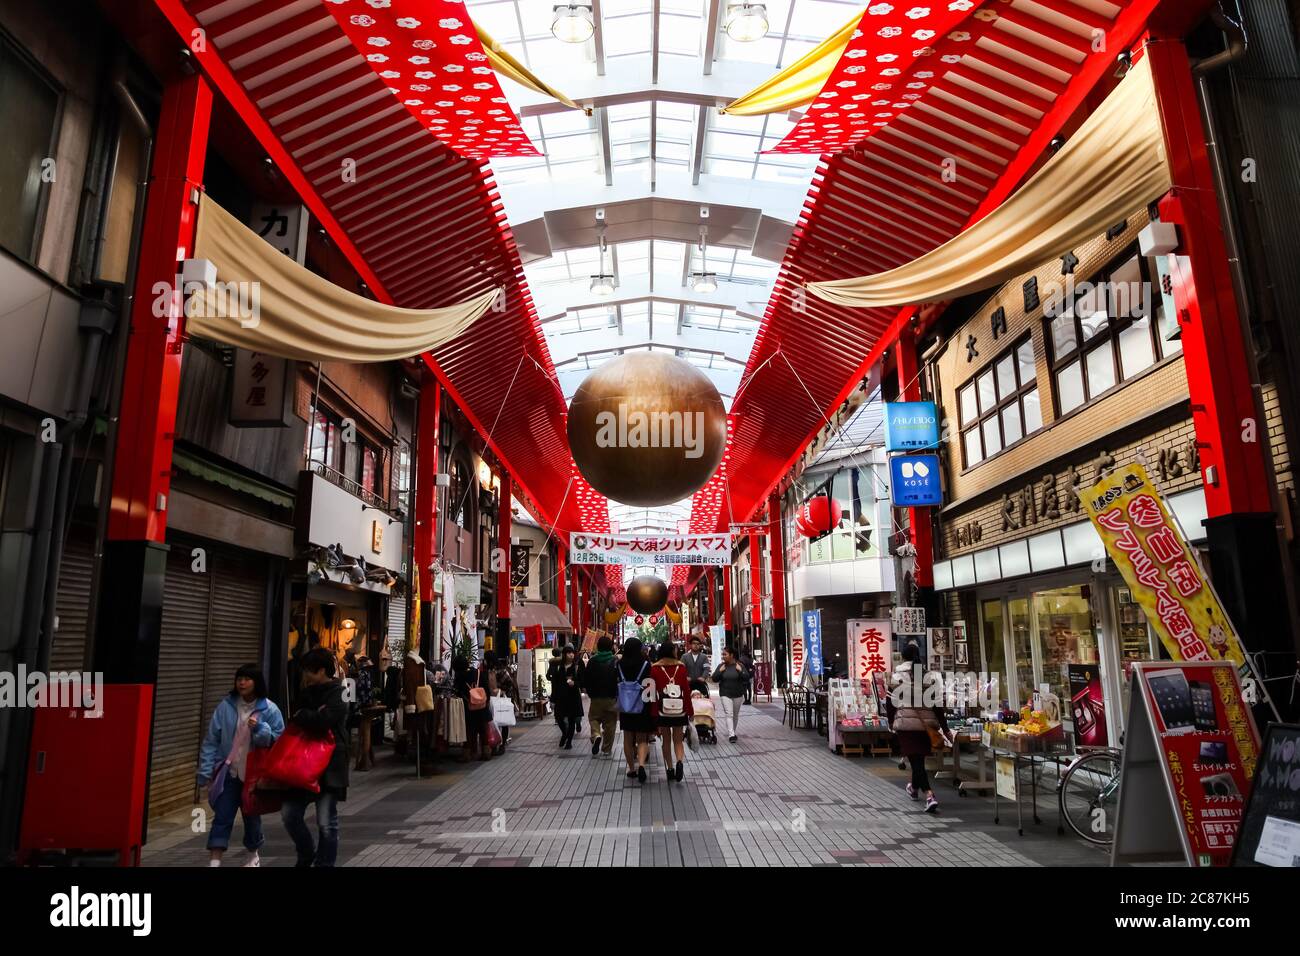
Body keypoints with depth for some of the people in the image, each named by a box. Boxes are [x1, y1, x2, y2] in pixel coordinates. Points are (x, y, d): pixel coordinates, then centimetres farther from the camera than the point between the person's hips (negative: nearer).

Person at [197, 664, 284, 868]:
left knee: (251, 815, 15)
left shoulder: (269, 710, -9)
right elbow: (211, 740, -2)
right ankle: (214, 862, -3)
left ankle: (254, 854, 38)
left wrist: (260, 728, -23)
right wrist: (206, 771, -5)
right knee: (222, 816, -6)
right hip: (229, 772, 0)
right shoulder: (225, 706, -5)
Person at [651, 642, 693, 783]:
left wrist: (654, 712, 1)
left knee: (666, 740, 13)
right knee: (678, 740, 10)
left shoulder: (655, 669, -5)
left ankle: (670, 769, 14)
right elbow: (686, 690, -2)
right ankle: (680, 762, -14)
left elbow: (653, 691, -5)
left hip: (663, 710, 0)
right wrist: (690, 710, 6)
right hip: (679, 710, 1)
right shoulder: (681, 667, -3)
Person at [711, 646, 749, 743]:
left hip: (738, 694, 1)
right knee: (729, 714, -13)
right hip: (725, 694, -1)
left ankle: (733, 732, 31)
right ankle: (731, 735, -18)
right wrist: (720, 671, -14)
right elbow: (714, 679, 0)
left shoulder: (740, 665, -3)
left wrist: (740, 671, -20)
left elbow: (747, 678, -7)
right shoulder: (721, 666, 0)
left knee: (735, 715, 14)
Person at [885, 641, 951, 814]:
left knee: (916, 760, -1)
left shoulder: (896, 676, -5)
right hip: (926, 723, 4)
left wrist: (891, 722, 14)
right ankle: (914, 788, 41)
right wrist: (944, 728, 8)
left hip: (905, 723, -4)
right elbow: (937, 704, 2)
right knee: (919, 758, 21)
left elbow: (890, 702, -1)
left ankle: (929, 795, -15)